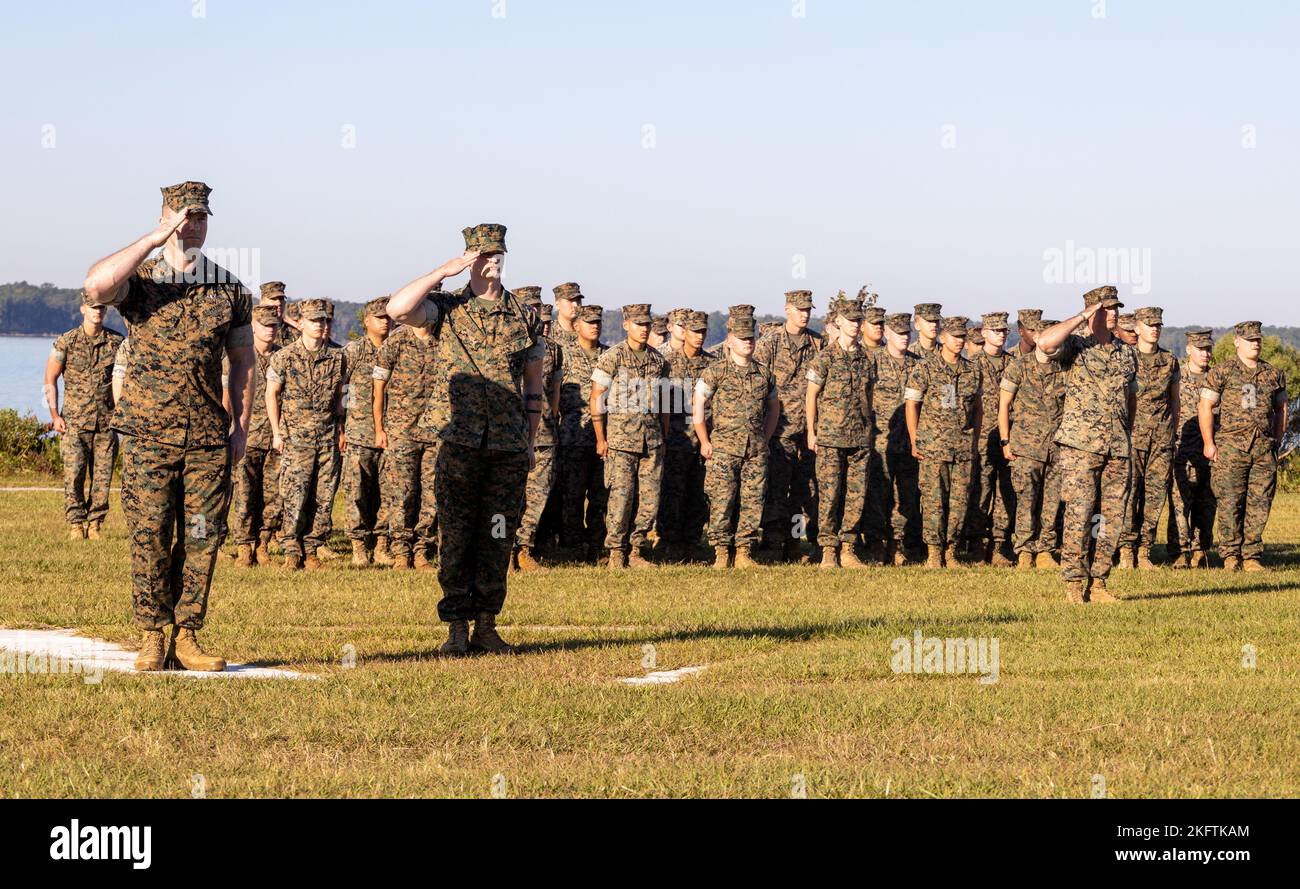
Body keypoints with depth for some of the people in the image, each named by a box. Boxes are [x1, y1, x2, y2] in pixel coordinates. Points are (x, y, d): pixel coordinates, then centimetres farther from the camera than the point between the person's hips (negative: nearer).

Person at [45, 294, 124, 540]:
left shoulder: (117, 342, 4)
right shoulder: (66, 342, 0)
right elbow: (50, 380, 5)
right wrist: (55, 415, -3)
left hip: (106, 421, 2)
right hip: (74, 421, -2)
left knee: (102, 476, 0)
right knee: (74, 475, -8)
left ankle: (94, 525, 9)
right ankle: (75, 526, 0)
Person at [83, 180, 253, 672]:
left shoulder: (229, 289, 9)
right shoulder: (140, 279, 1)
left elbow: (243, 362, 14)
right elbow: (96, 285, -24)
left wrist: (241, 428, 6)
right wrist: (155, 239, -21)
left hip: (209, 440, 2)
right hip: (148, 434, -2)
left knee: (201, 539, 2)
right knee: (149, 538, -1)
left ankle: (186, 636, 9)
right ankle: (153, 637, 8)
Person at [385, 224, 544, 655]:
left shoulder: (525, 317, 10)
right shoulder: (448, 310, 3)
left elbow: (534, 388, 15)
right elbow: (398, 308, -17)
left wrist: (531, 443, 11)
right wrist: (444, 271, -14)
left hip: (509, 446, 2)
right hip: (460, 442, -2)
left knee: (498, 537, 4)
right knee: (456, 535, -1)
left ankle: (486, 625, 11)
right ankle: (457, 627, 4)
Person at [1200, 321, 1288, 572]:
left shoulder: (1274, 374, 14)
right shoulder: (1221, 372, 2)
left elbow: (1281, 409, 22)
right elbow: (1206, 407, -1)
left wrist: (1276, 442, 15)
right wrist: (1209, 444, -5)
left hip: (1264, 448, 4)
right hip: (1231, 446, -4)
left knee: (1260, 504, 1)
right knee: (1230, 503, -5)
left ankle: (1251, 556, 7)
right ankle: (1231, 556, 2)